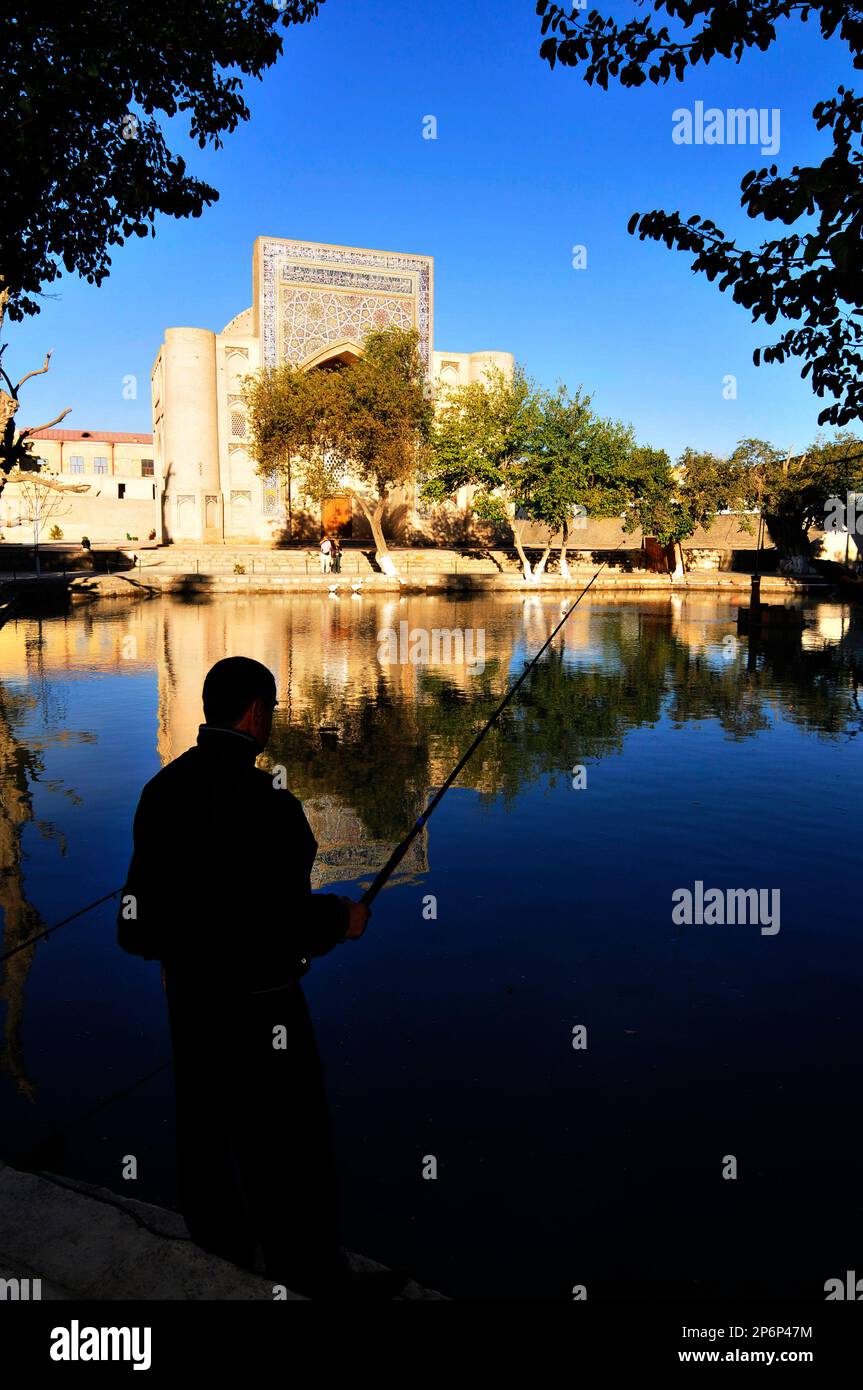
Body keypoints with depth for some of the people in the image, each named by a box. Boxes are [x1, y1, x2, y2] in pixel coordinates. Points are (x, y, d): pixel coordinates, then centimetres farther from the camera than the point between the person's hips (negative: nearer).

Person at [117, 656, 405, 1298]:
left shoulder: (163, 788, -1)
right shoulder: (263, 799, -26)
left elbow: (144, 896, 6)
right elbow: (279, 920, -27)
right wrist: (340, 919, -8)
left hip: (187, 990, 8)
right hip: (255, 1002, -8)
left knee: (207, 1130, 23)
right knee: (287, 1148, 7)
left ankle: (220, 1248, 44)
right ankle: (316, 1279, 23)